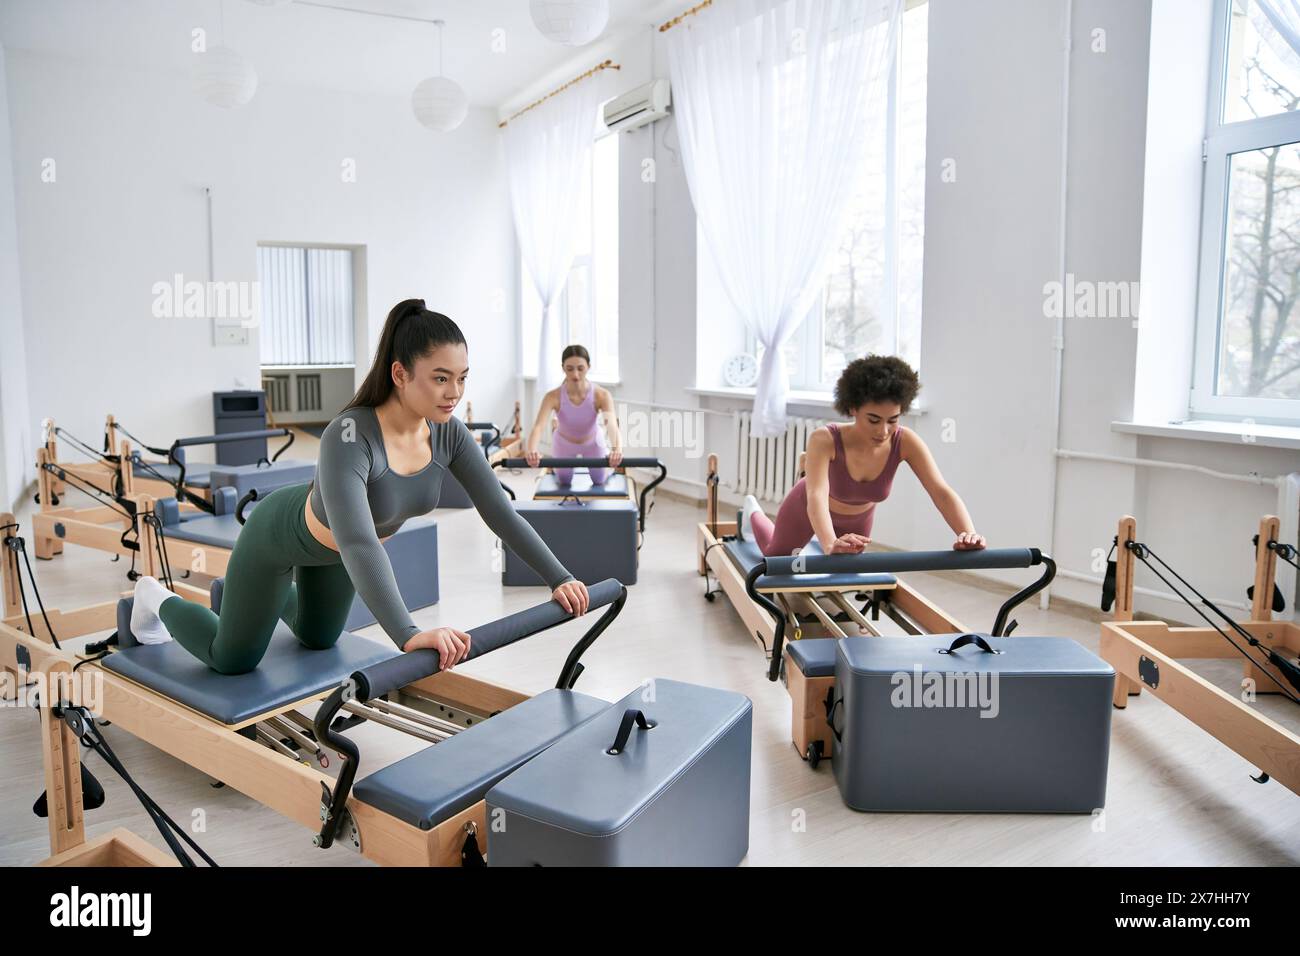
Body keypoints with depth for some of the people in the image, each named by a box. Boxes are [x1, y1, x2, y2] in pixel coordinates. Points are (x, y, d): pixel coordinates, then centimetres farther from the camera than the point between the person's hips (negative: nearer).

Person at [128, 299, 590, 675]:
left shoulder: (448, 433, -24)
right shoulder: (349, 438, -43)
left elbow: (500, 511, -20)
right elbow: (357, 544, -54)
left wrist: (560, 578, -26)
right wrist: (409, 635, -64)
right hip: (283, 533, -6)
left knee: (318, 639, 28)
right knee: (232, 659, 13)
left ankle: (274, 593, 56)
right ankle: (158, 601, 40)